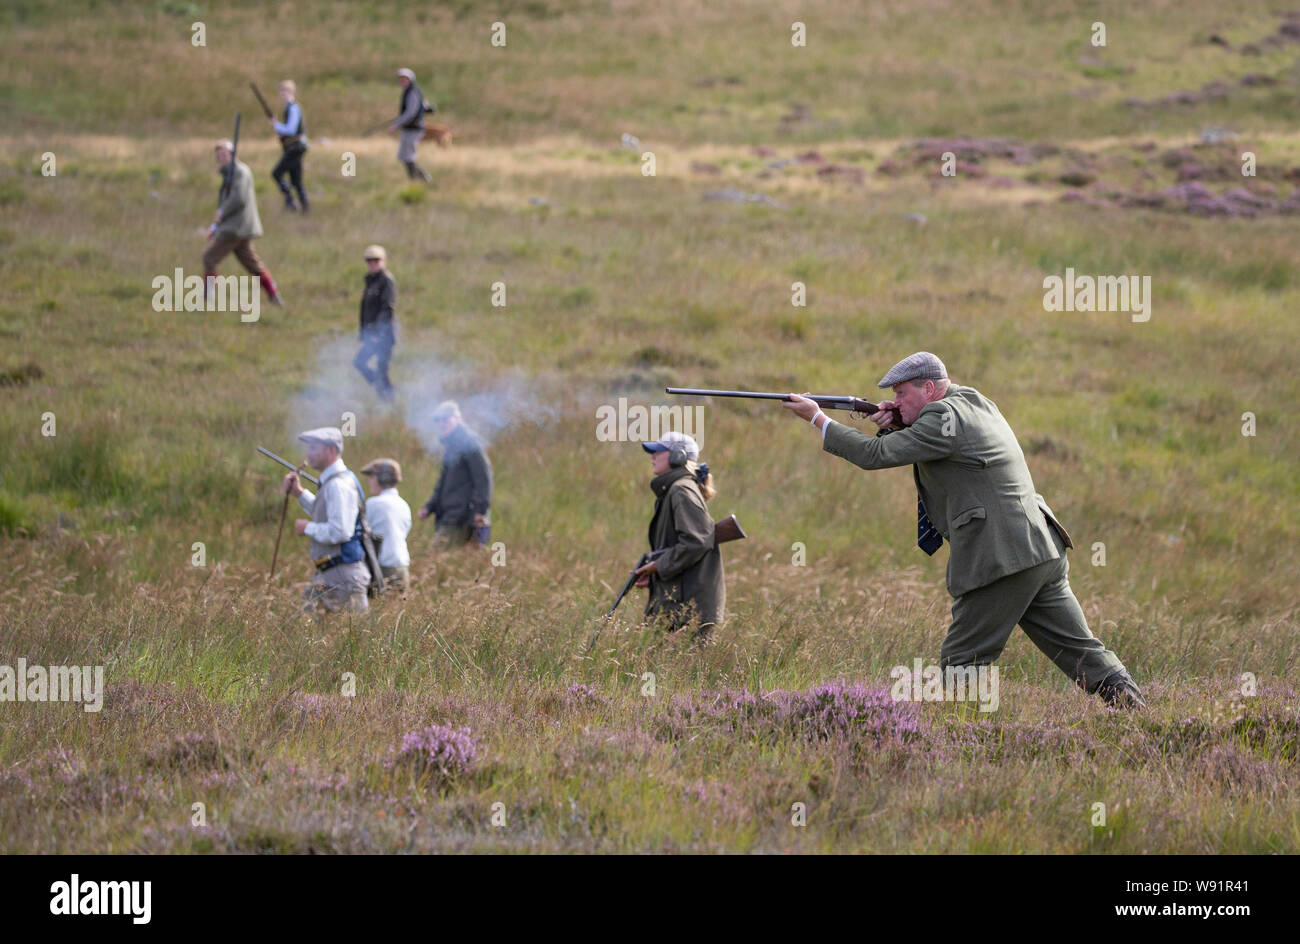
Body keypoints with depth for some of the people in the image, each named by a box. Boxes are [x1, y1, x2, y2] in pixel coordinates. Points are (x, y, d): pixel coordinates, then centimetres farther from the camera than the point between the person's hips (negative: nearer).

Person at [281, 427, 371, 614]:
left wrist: (308, 528, -12)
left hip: (345, 576, -10)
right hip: (329, 577, 10)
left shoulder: (338, 485, -18)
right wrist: (300, 493, 22)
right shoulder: (331, 481, 15)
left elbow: (340, 532, -26)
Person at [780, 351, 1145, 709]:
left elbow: (877, 455, -11)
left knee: (960, 665, -1)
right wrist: (895, 426, 10)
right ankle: (1130, 704, -1)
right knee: (1080, 650, 7)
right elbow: (910, 448, 30)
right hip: (1043, 554, 9)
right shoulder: (977, 405, 20)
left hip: (1003, 559, -9)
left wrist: (817, 418, -3)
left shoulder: (946, 417, -9)